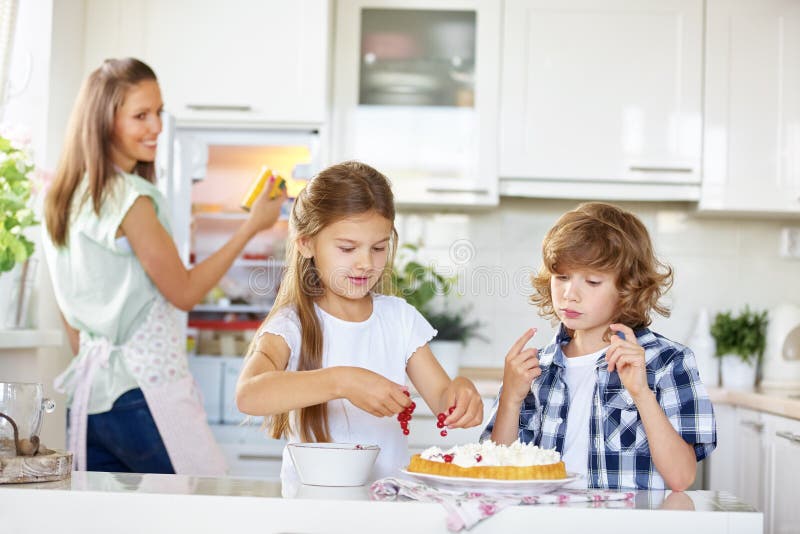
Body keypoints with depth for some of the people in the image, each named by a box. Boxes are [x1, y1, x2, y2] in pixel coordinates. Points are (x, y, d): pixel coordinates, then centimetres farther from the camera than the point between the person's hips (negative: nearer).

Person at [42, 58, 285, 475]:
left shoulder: (65, 196, 12)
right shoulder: (130, 199, -14)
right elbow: (183, 292, -8)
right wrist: (252, 226, -4)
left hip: (89, 393, 9)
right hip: (143, 390, -9)